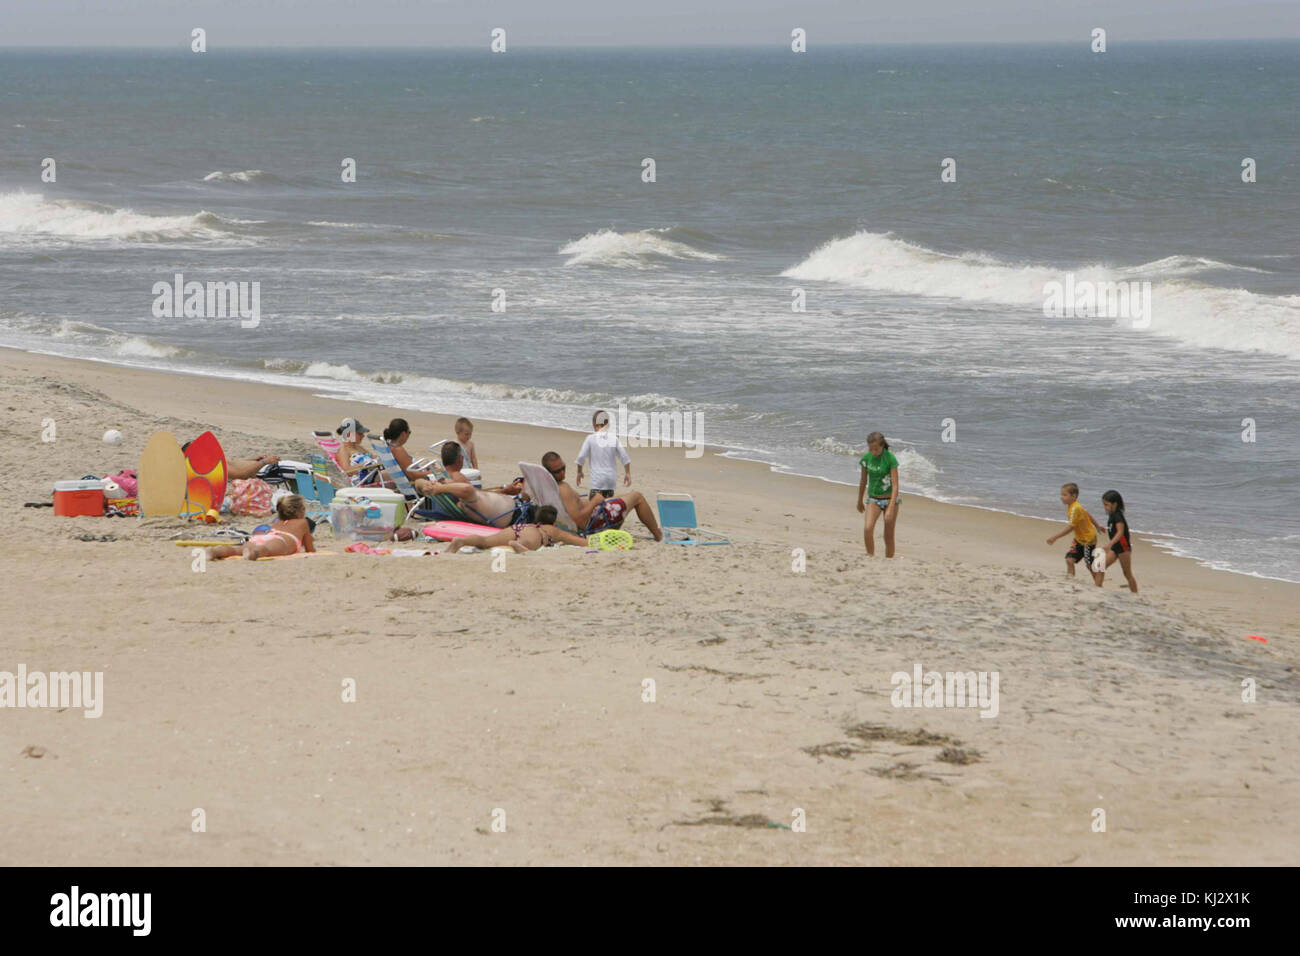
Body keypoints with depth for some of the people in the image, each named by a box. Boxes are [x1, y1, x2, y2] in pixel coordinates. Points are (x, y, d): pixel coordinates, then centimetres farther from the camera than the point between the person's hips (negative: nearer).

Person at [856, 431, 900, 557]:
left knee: (889, 535, 2)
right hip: (873, 499, 2)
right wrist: (860, 502, 22)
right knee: (868, 529, -21)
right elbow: (863, 481, 12)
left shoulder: (890, 458, -15)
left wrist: (891, 508, -27)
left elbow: (895, 485, -18)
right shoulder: (866, 458, -3)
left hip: (890, 499, -2)